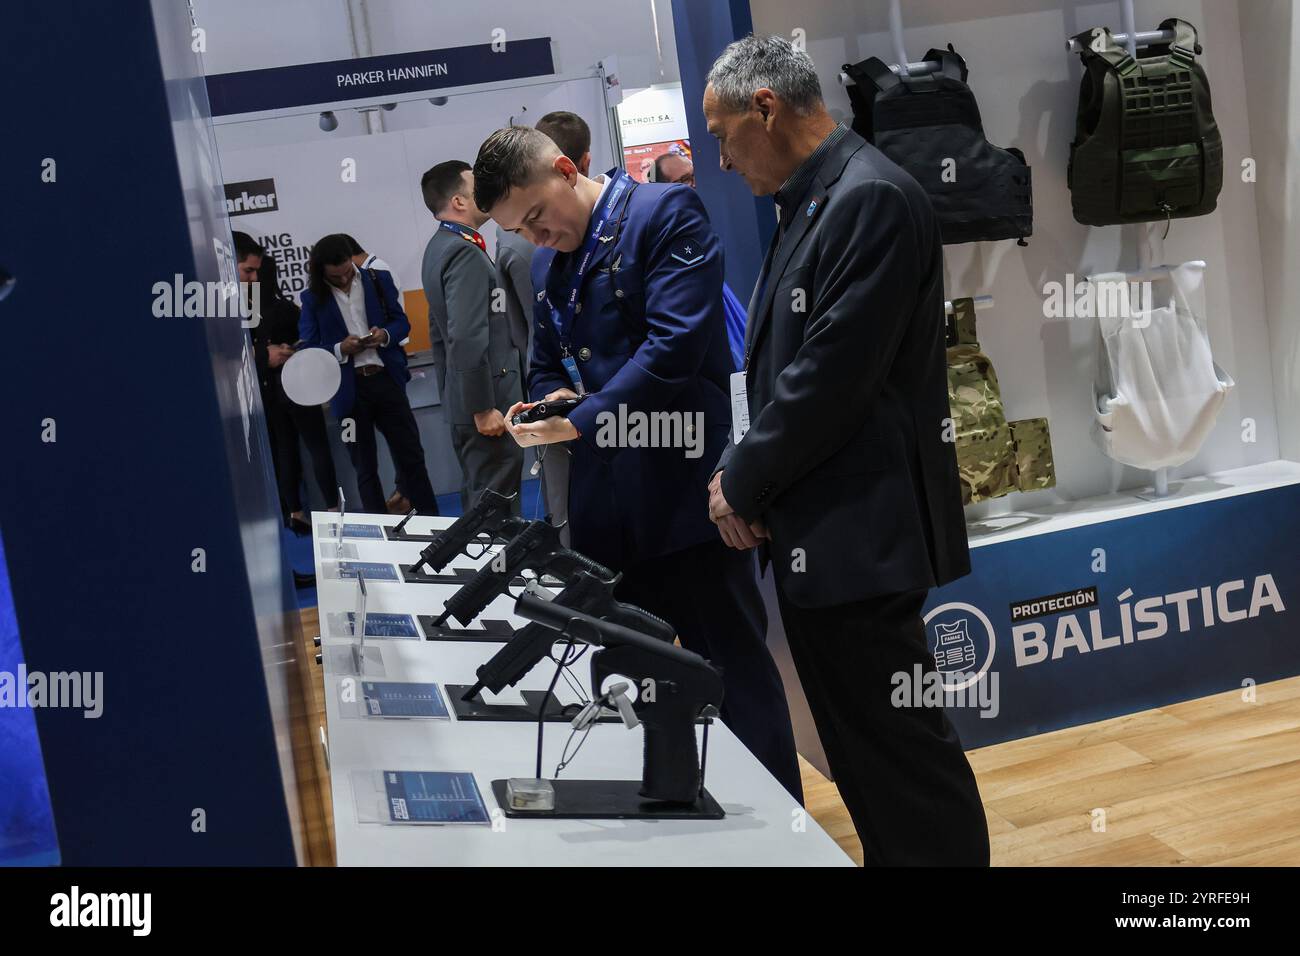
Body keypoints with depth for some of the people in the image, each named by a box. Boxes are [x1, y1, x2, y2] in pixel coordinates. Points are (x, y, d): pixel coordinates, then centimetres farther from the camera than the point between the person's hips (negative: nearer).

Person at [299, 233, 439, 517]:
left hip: (386, 379, 1)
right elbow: (308, 349, 0)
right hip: (348, 389, -1)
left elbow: (402, 322, 8)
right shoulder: (313, 298, 1)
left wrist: (385, 335, -13)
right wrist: (340, 349, -18)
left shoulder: (378, 280, 4)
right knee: (365, 466, 10)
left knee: (411, 456, 6)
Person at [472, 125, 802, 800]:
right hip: (603, 508, 8)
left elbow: (676, 343, -18)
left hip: (682, 490, -7)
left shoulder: (667, 212, -8)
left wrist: (583, 418, -17)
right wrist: (552, 405, 0)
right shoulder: (549, 263, 16)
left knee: (734, 680, 3)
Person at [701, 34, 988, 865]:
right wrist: (743, 467, 4)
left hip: (858, 531, -10)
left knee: (902, 750, -1)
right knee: (859, 744, 17)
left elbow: (832, 373, -20)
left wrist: (743, 482, -8)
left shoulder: (872, 198, -15)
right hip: (818, 528, 10)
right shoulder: (815, 201, 15)